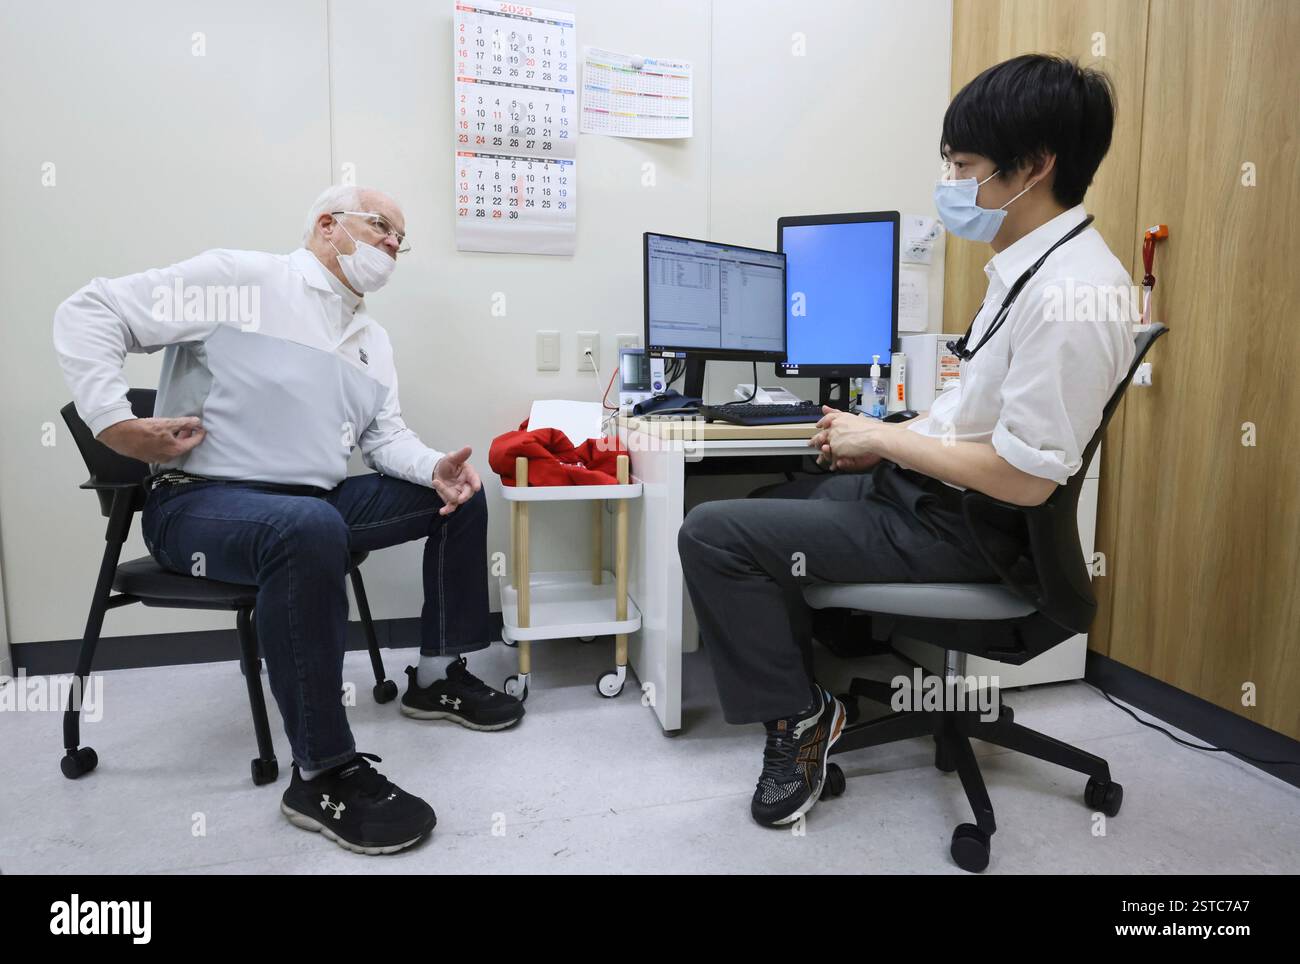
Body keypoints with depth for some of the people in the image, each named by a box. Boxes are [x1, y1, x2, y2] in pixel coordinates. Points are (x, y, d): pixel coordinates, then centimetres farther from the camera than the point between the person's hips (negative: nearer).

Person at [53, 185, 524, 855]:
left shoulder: (373, 340, 17)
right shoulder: (242, 279, -6)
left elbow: (386, 438, 10)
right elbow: (89, 314, -8)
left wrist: (435, 468, -11)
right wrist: (115, 423, -18)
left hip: (314, 504, 8)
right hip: (201, 501, -8)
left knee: (462, 497, 4)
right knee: (311, 527, -41)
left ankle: (437, 678, 13)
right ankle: (323, 774, -28)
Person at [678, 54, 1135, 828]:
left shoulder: (1070, 294, -24)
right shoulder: (1036, 260, 6)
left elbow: (1025, 477, -25)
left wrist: (884, 438, -14)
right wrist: (890, 440, 4)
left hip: (954, 527, -10)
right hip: (926, 487, 10)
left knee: (712, 535, -15)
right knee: (764, 508, 20)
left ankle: (798, 715, 5)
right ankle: (812, 685, 26)